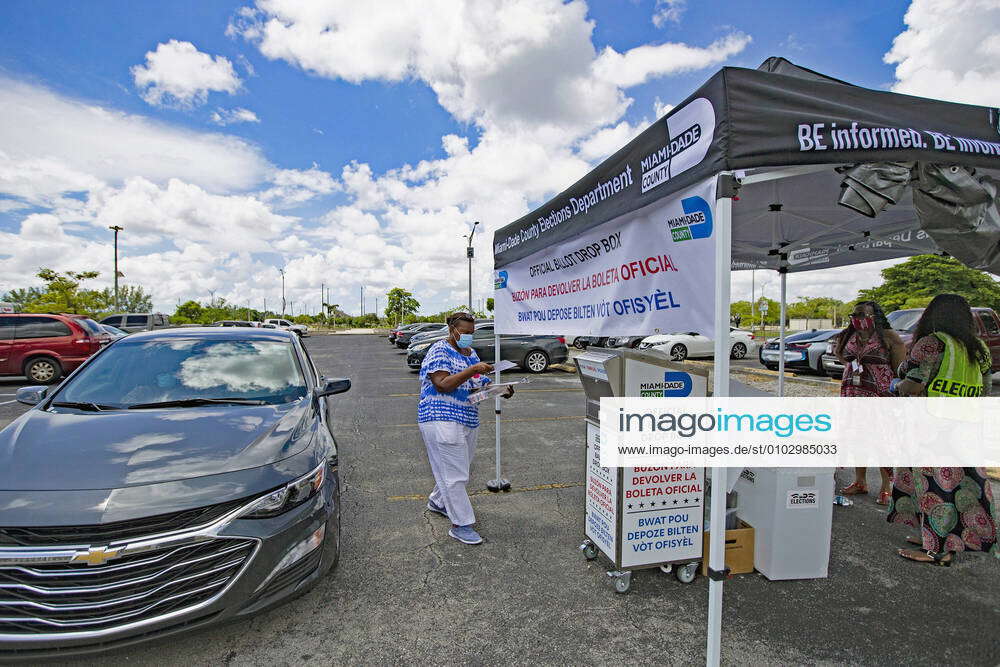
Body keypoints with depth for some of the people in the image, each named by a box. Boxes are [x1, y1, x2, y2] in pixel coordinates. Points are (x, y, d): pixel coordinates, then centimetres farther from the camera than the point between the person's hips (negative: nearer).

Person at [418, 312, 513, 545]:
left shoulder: (471, 353, 14)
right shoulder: (439, 351, -11)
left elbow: (480, 386, 17)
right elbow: (443, 385, -22)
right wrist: (472, 370, -27)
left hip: (468, 420, 9)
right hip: (442, 420, -8)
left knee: (456, 468, 20)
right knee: (454, 473, -3)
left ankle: (437, 501, 43)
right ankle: (461, 525, 7)